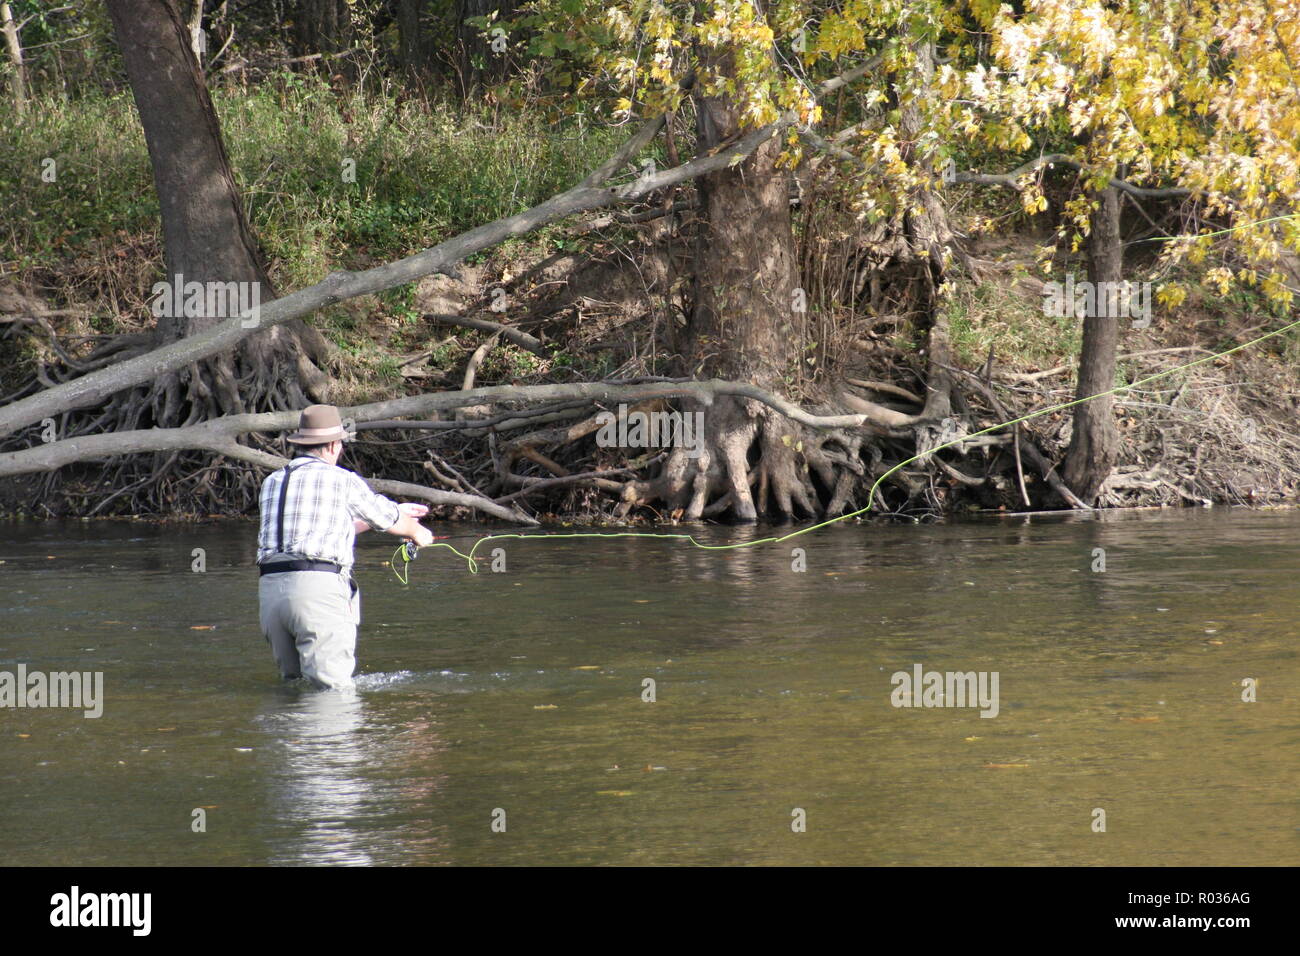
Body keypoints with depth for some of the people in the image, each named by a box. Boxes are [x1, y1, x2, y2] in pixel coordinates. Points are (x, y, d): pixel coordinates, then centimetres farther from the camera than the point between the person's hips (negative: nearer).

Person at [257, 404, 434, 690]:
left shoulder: (272, 482, 21)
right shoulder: (343, 481, 3)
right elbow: (387, 518, 20)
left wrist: (395, 512, 44)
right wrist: (417, 532, 44)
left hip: (270, 589, 6)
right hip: (318, 587, -6)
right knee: (333, 687, -9)